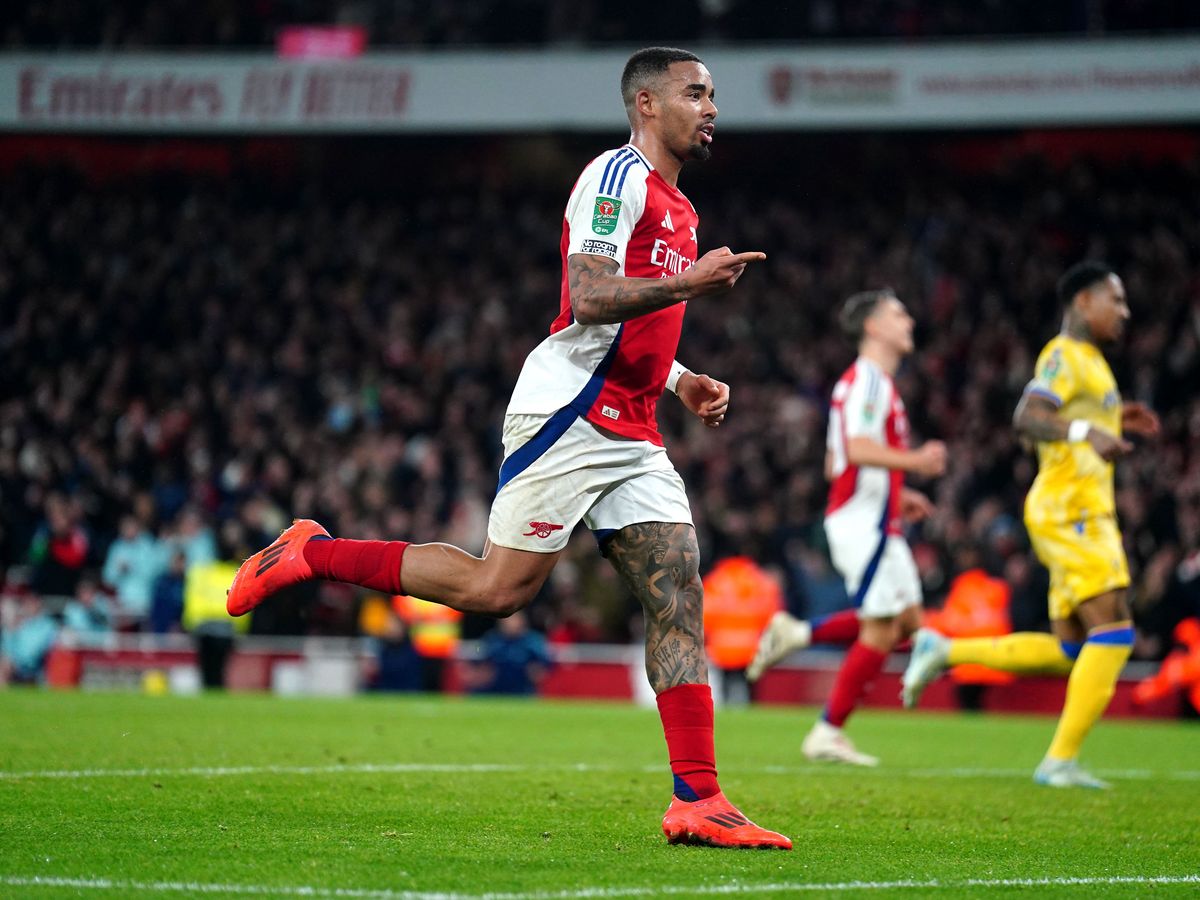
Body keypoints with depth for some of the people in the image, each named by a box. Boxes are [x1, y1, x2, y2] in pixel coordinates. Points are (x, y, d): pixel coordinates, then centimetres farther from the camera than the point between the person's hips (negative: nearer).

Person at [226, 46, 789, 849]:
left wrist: (680, 380, 21)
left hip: (629, 435, 9)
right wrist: (689, 284, -28)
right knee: (496, 588, -11)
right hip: (569, 413, -9)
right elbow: (589, 301, -20)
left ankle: (698, 802, -4)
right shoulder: (618, 177, -8)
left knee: (679, 600, -2)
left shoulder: (677, 208, 23)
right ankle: (312, 556, 5)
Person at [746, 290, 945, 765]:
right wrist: (916, 461, -20)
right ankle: (828, 733, -1)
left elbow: (836, 465, 23)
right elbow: (858, 449, -25)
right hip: (865, 522, -10)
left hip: (874, 521, 10)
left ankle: (797, 633, 9)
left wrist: (897, 494, 21)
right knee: (880, 631, -7)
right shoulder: (868, 379, -12)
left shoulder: (873, 381, 20)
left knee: (907, 620, 10)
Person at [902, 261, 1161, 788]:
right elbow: (1026, 417, -24)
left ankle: (944, 652, 13)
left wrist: (1115, 421, 23)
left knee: (1069, 653, 8)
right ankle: (1061, 760, -13)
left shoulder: (1087, 361, 21)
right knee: (1113, 631, -15)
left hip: (1082, 514, 10)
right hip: (1070, 510, -10)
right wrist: (1085, 431, -39)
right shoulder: (1065, 356, -9)